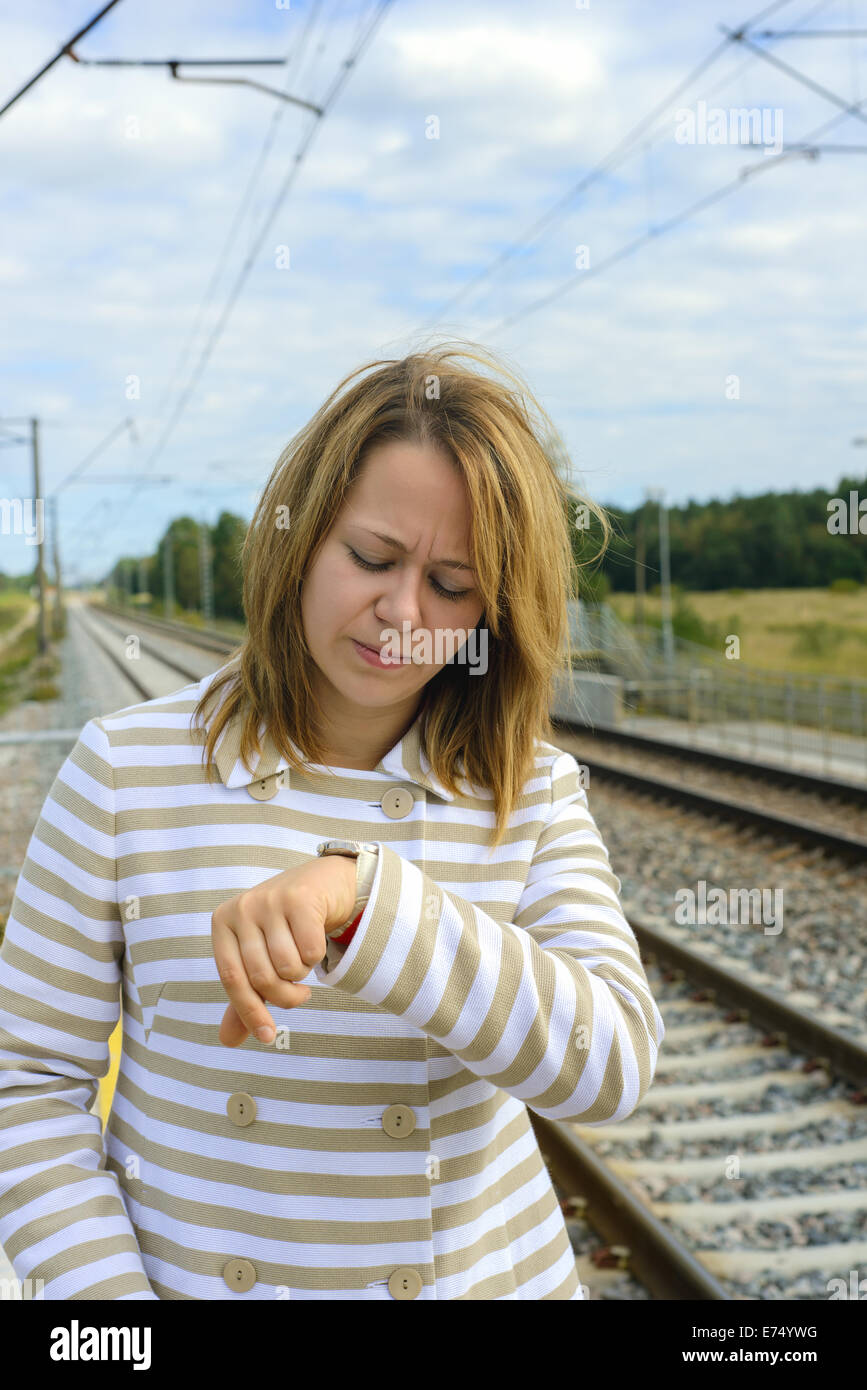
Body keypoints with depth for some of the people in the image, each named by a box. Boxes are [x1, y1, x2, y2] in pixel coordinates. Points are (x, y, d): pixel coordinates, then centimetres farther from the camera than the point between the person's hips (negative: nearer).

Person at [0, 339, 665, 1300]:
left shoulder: (535, 794, -7)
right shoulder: (125, 769, -9)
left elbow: (611, 1066, -21)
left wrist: (364, 895, -34)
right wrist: (109, 1290, -17)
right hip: (183, 1272, -1)